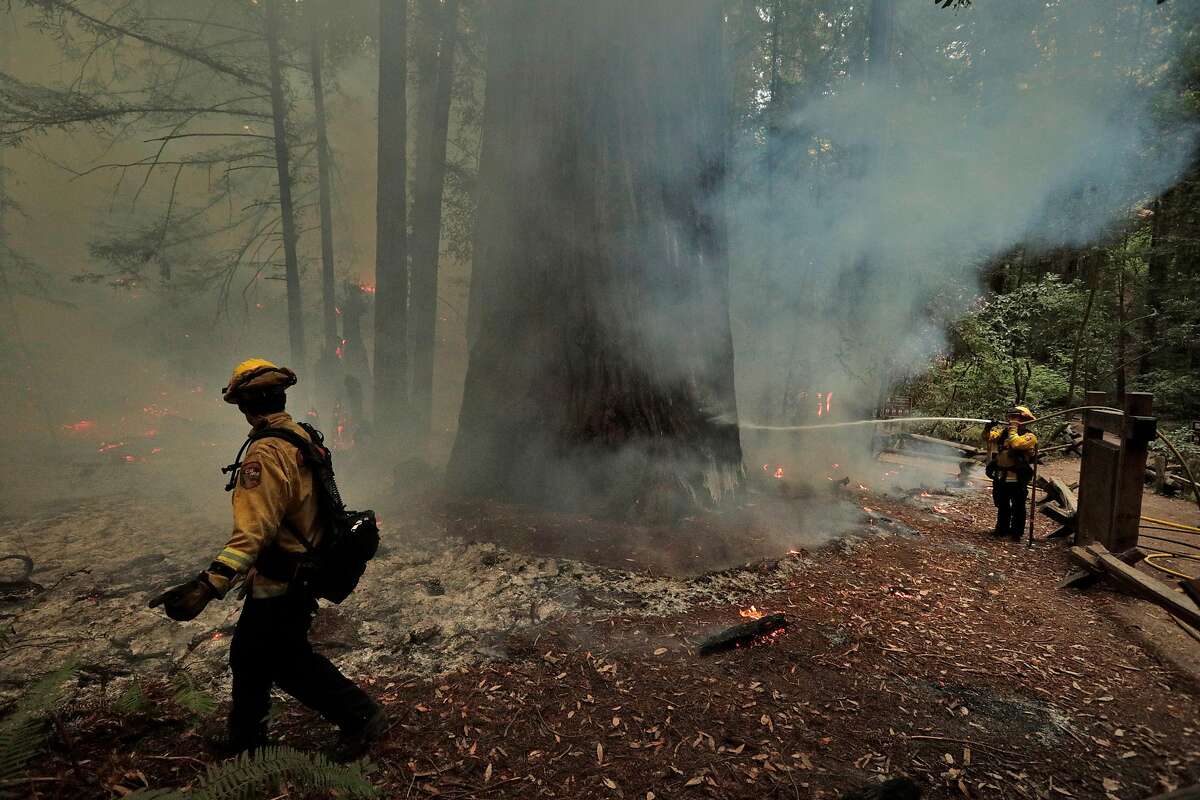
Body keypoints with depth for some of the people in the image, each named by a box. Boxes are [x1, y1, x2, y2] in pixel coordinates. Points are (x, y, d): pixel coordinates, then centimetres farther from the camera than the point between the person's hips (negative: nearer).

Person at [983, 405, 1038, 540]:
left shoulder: (1029, 437, -10)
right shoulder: (1003, 432, 7)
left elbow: (1016, 443, -30)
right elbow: (988, 438, 0)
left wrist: (1013, 429, -18)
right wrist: (988, 429, -19)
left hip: (1017, 480, -6)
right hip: (1000, 478, 6)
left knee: (1018, 507, 5)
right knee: (1002, 506, 18)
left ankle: (1016, 532, 15)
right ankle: (1002, 529, 31)